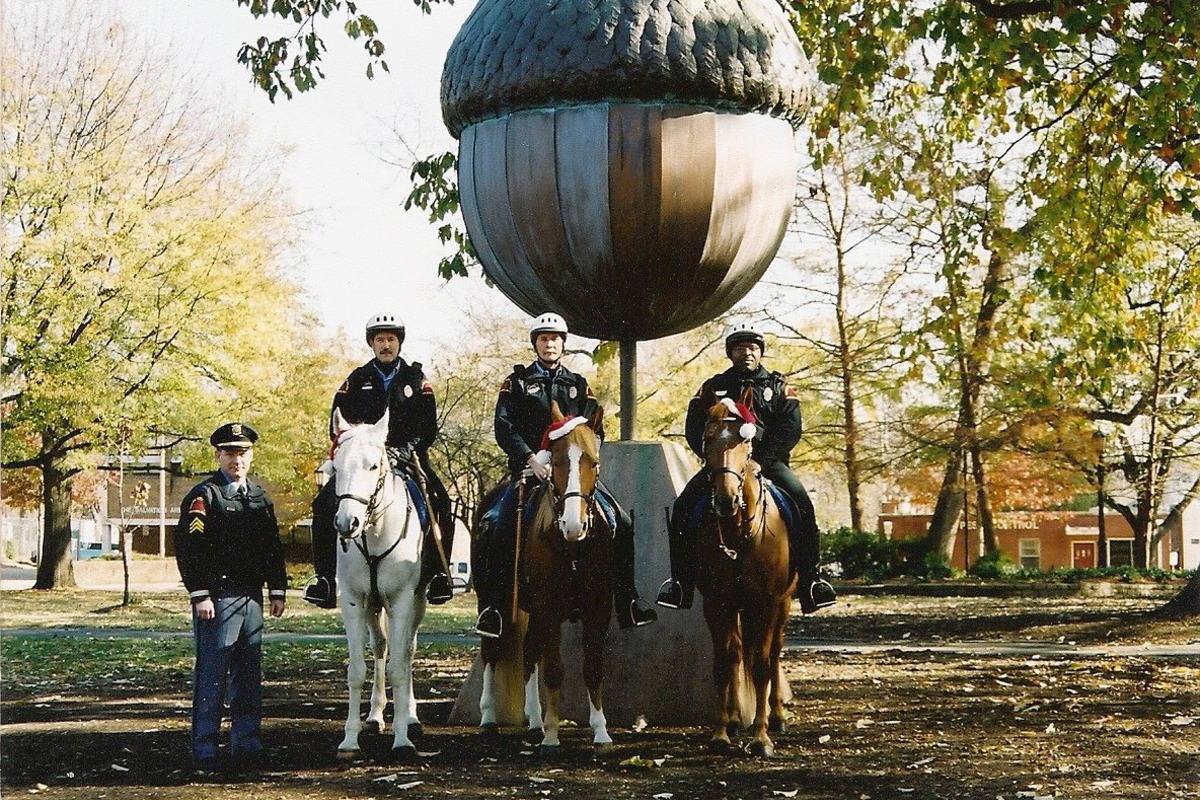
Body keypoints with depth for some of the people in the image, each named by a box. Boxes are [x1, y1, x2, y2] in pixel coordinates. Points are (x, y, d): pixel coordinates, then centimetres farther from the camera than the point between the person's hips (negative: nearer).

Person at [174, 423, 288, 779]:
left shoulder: (259, 497, 15)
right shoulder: (203, 496, -6)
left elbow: (273, 547, 19)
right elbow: (188, 548, -13)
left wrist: (278, 590, 12)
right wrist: (200, 595, -18)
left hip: (251, 598, 7)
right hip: (217, 598, -7)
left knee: (249, 679, 10)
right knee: (210, 679, -4)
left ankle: (247, 749, 18)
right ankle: (203, 755, 1)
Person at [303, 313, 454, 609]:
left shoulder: (416, 379, 9)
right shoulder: (357, 380, 10)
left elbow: (429, 428, 3)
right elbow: (336, 426, 6)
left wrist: (408, 450, -13)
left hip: (408, 458, 0)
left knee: (440, 502, -24)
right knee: (325, 504, -19)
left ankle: (436, 574, -14)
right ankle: (325, 579, -13)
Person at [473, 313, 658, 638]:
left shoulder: (579, 385, 17)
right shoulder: (517, 382, 9)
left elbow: (595, 431, 10)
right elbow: (504, 428, -3)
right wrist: (531, 459, -16)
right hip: (529, 467, -2)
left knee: (621, 523, -10)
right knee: (494, 526, -26)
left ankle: (627, 600, -1)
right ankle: (492, 603, -17)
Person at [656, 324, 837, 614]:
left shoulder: (778, 387, 11)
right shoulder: (713, 388, 14)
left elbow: (791, 428, -3)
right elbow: (693, 429, 6)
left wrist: (761, 458, -17)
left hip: (768, 462, -1)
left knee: (801, 502, -26)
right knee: (683, 508, -20)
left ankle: (810, 576, -19)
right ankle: (680, 578, -10)